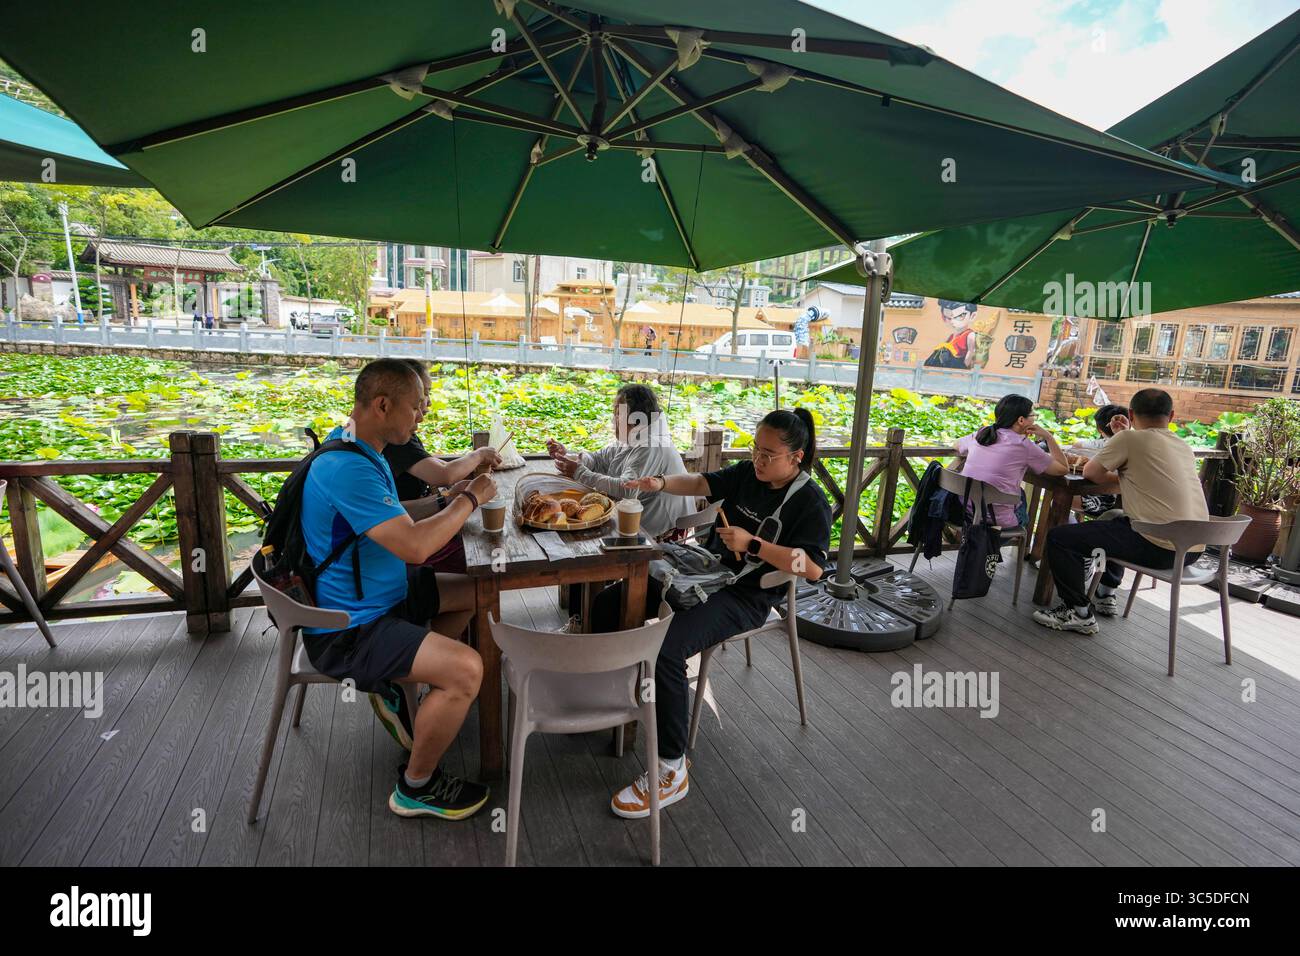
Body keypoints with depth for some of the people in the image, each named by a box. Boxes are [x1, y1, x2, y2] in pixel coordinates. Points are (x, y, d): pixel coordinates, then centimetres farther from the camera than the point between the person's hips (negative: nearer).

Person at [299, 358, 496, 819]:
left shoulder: (362, 450, 6)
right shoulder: (347, 468, -28)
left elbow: (395, 523, 14)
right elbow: (414, 546, -31)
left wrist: (451, 502, 1)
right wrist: (470, 499, -18)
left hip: (377, 595, 11)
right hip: (347, 629, -10)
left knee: (473, 592, 17)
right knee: (466, 669, -25)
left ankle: (395, 688, 21)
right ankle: (416, 786, 1)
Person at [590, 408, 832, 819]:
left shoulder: (810, 502, -11)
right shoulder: (747, 473, 8)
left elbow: (813, 568, -18)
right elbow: (701, 483, 3)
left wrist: (752, 544, -22)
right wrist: (662, 483, -16)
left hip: (747, 596, -8)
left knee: (666, 650, -32)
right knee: (605, 604, 0)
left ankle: (671, 773, -16)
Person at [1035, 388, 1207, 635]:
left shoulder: (1129, 439, -7)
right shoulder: (1184, 447, 14)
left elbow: (1089, 472, 1)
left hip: (1159, 548, -8)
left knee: (1058, 537, -2)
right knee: (1116, 520, 36)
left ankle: (1079, 613, 2)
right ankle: (1106, 595, 39)